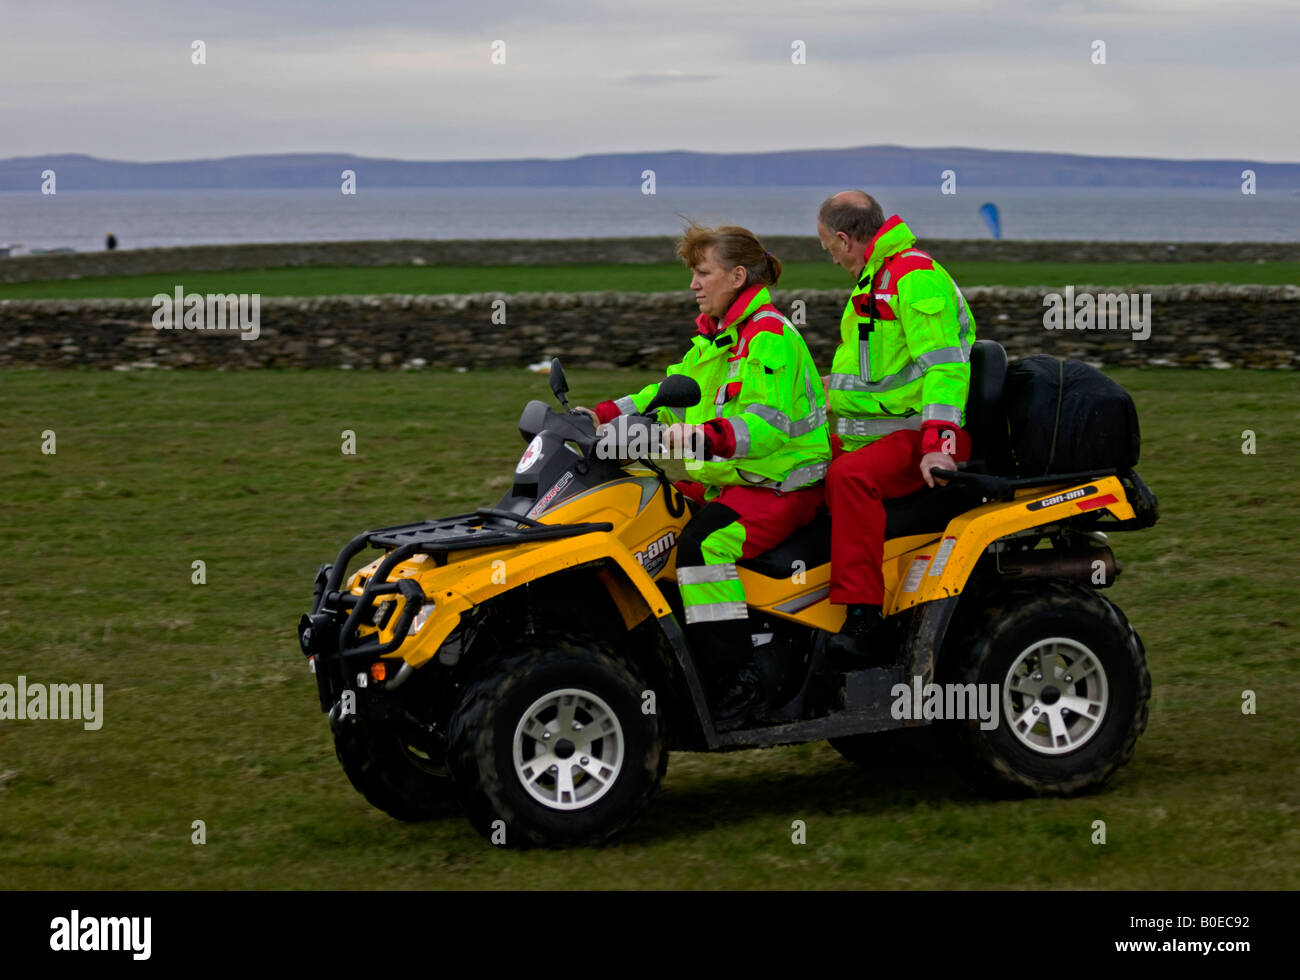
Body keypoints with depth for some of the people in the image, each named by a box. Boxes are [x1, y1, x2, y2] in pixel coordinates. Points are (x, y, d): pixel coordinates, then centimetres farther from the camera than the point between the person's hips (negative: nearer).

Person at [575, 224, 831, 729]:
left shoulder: (769, 337, -14)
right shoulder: (713, 337, 17)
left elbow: (768, 423, -26)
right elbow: (673, 395, 20)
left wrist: (704, 435, -40)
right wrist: (605, 416, 8)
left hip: (781, 486, -10)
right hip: (723, 481, 10)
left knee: (703, 544, -32)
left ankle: (739, 683, -31)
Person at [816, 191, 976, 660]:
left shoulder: (916, 276, -13)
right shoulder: (874, 279, 21)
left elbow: (943, 363, -24)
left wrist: (938, 444, -33)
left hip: (918, 436, -11)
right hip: (869, 434, 11)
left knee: (850, 477, -35)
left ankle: (862, 620, -41)